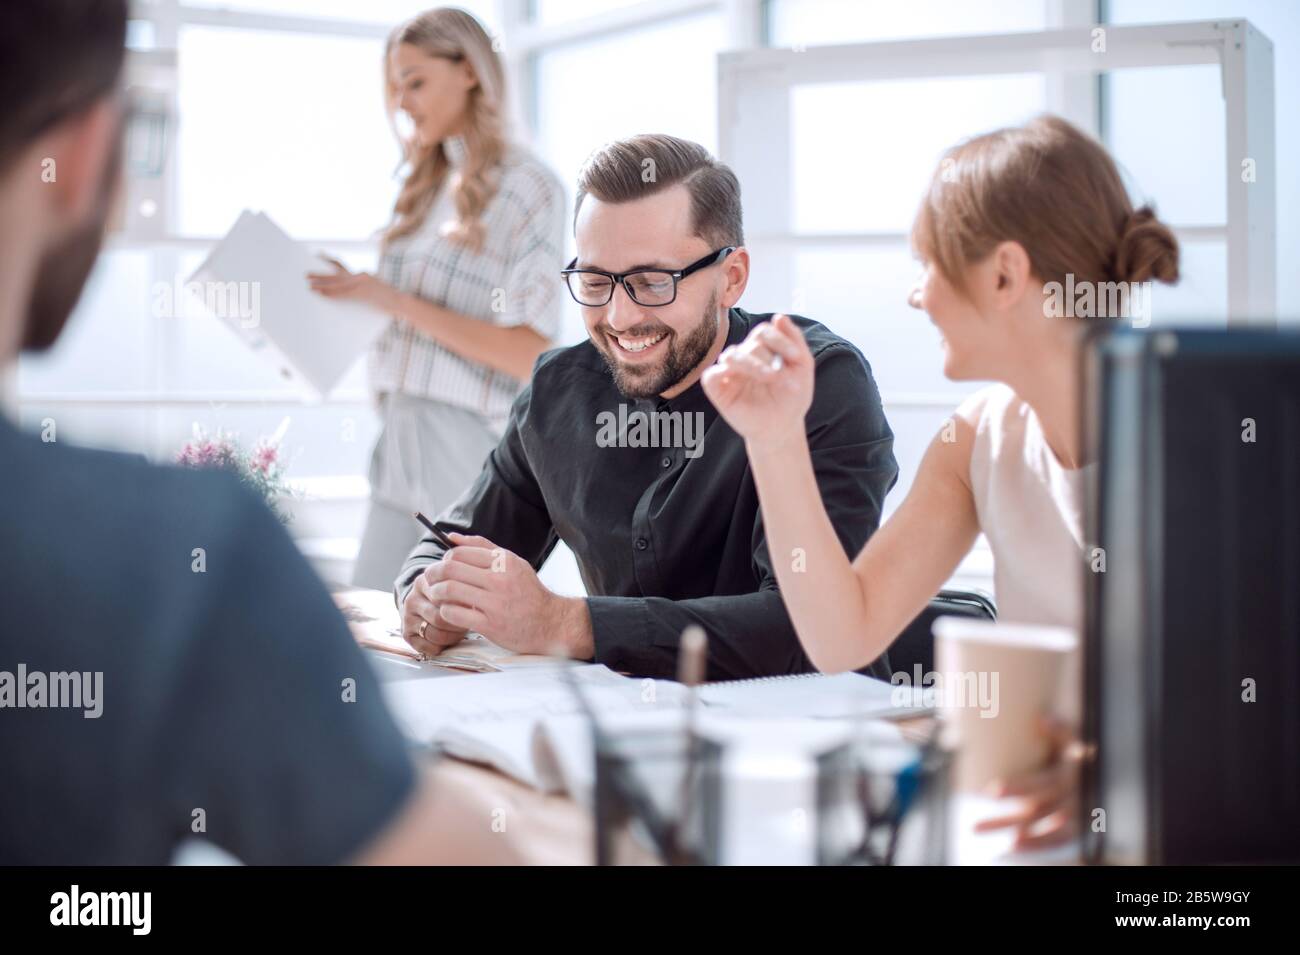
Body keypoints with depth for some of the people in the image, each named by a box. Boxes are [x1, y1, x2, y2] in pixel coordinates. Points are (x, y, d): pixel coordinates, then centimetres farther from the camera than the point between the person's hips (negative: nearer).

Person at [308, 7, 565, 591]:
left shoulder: (527, 186, -5)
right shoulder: (426, 187, 16)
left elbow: (531, 354, -14)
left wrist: (397, 302, -17)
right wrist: (359, 299, 0)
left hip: (474, 445, -7)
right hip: (402, 441, 7)